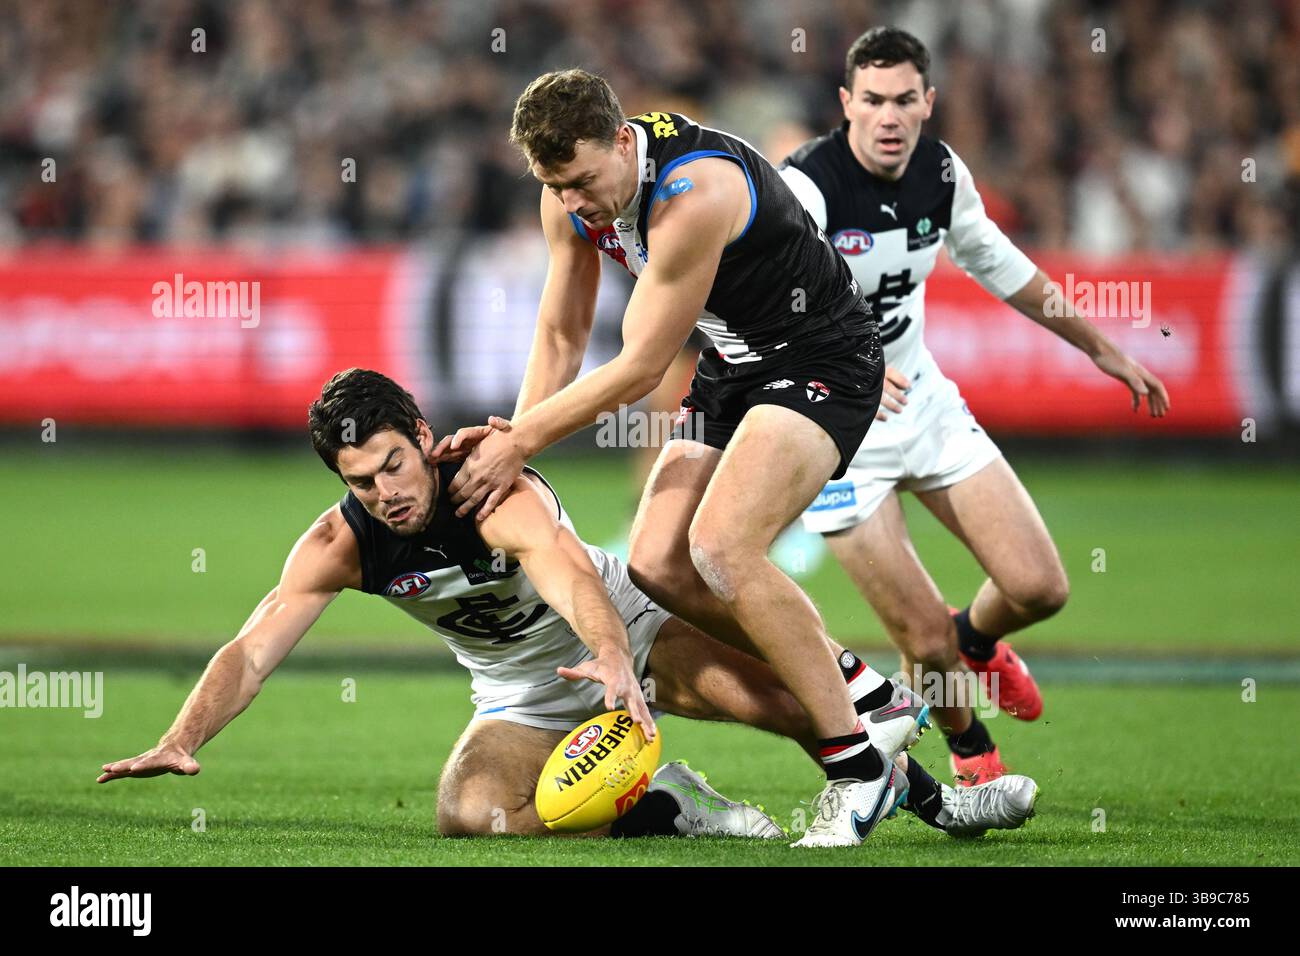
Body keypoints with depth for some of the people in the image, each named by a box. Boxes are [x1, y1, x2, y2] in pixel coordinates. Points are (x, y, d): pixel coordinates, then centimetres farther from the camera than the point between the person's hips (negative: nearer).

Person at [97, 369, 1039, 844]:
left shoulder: (501, 495, -32)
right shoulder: (338, 545, -18)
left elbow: (573, 578, -49)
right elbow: (252, 650, -21)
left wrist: (615, 661, -71)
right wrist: (183, 740, -38)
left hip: (624, 631, -3)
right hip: (524, 701, 4)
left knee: (786, 697, -25)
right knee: (468, 814, -28)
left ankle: (929, 797, 1)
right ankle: (663, 807, -12)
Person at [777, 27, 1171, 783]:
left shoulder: (940, 171, -3)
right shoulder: (807, 186, -23)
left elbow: (998, 263, 16)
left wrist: (1099, 347, 22)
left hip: (923, 400, 6)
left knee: (1039, 588, -4)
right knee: (927, 641, -8)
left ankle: (977, 640, 35)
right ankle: (970, 749, 27)